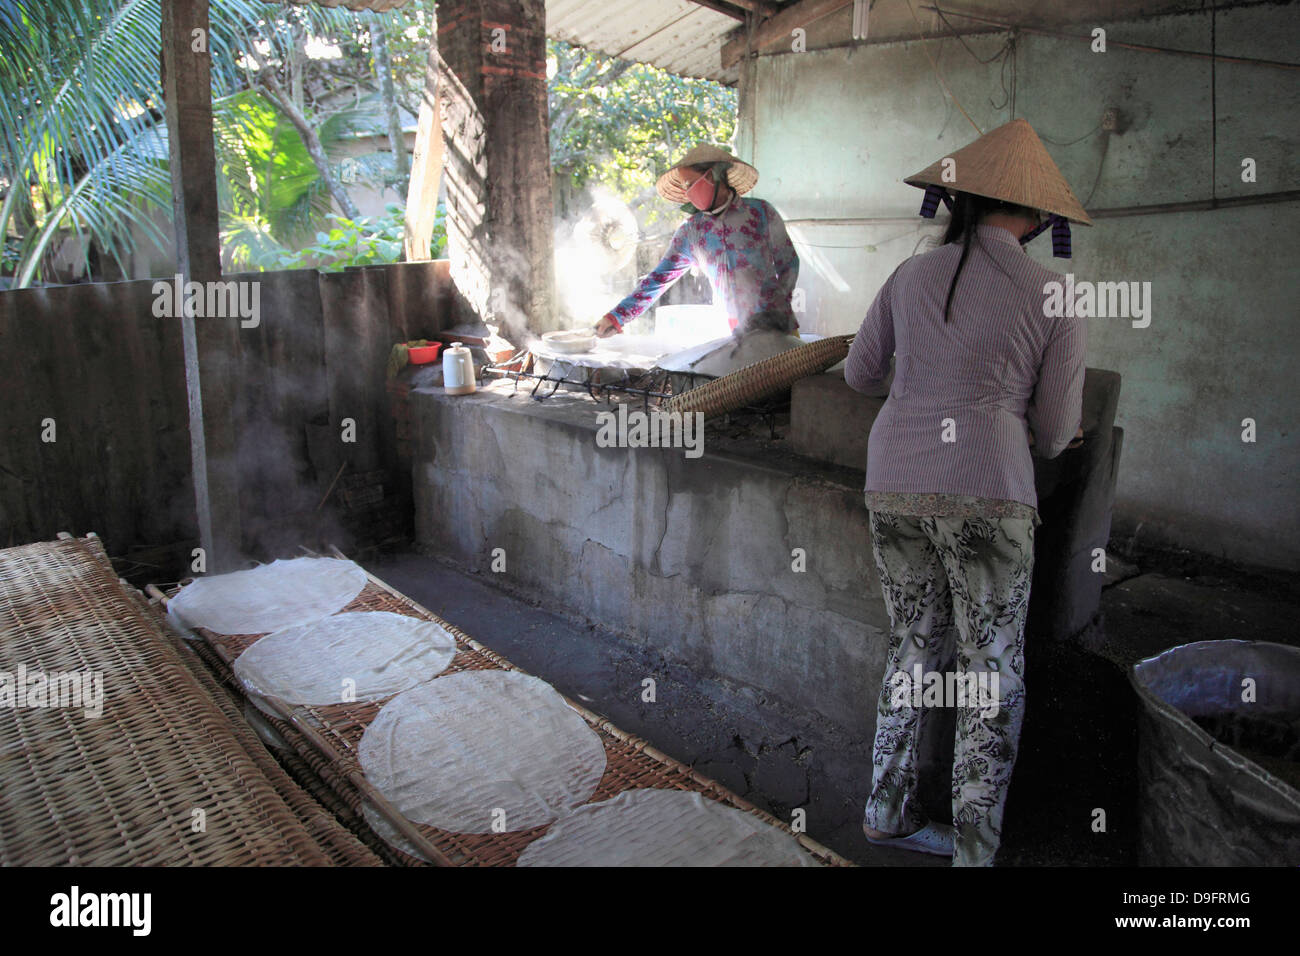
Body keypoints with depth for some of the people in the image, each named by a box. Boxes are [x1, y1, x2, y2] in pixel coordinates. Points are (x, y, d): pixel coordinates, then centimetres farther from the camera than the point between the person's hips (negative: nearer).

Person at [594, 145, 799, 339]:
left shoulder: (760, 212, 3)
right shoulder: (690, 231, 10)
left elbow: (789, 264, 8)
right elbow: (660, 277, 10)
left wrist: (779, 308, -4)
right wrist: (617, 316, 4)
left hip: (779, 327, -2)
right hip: (739, 332, 2)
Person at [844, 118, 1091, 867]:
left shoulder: (911, 277, 9)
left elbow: (860, 372, 20)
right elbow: (1054, 435, 4)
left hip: (892, 488, 4)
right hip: (985, 497, -4)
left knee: (916, 651, 20)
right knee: (992, 679, 9)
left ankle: (889, 812, 30)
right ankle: (974, 848, 16)